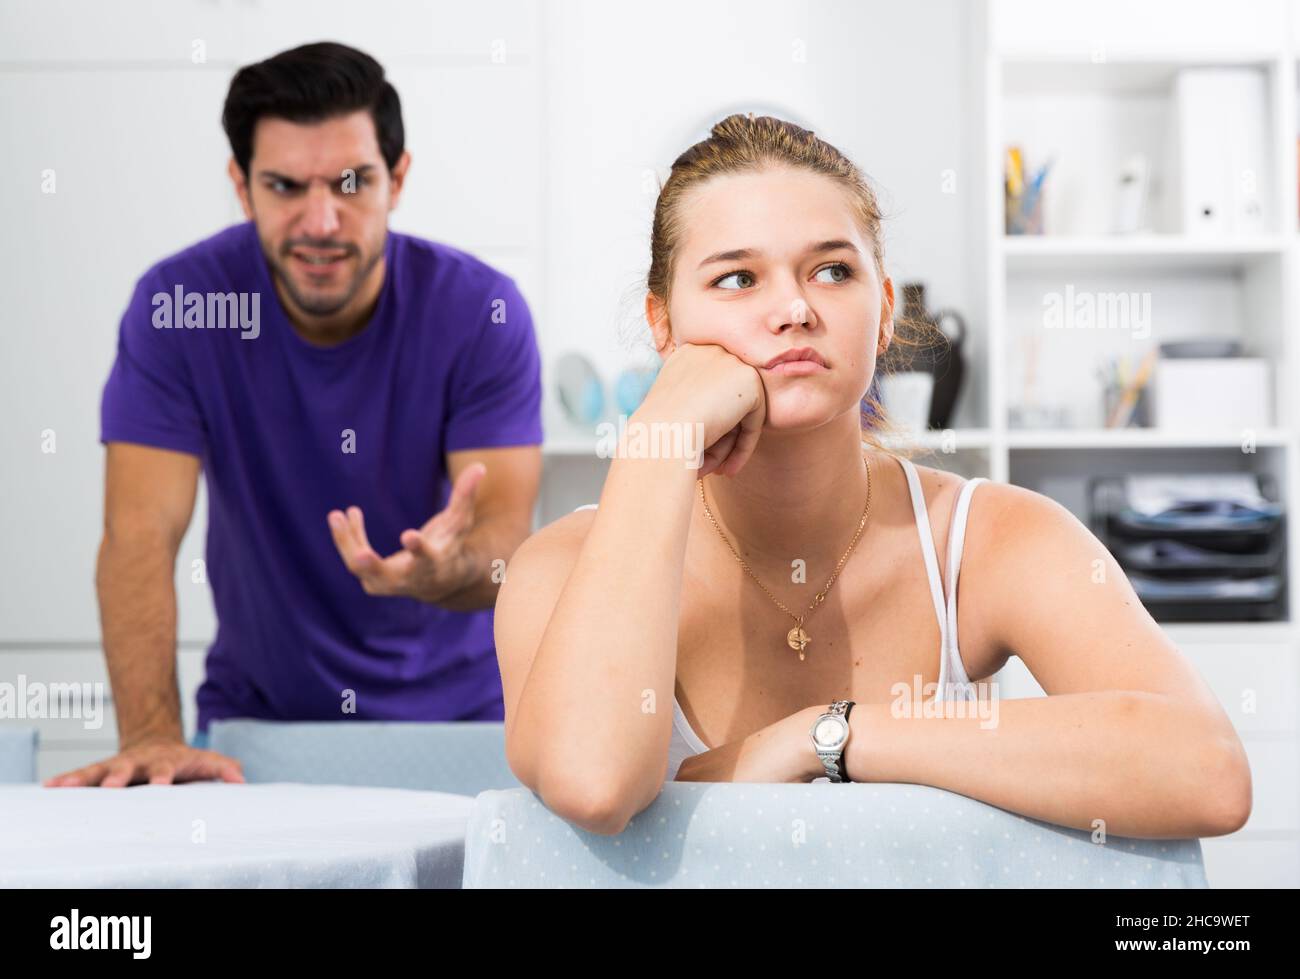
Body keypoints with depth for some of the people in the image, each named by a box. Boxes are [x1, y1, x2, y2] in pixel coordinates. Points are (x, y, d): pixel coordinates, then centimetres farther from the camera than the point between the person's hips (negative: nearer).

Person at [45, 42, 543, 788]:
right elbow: (141, 532, -19)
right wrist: (151, 735, -33)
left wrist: (450, 569, -44)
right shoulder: (175, 304, -13)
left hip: (454, 708, 0)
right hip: (259, 709, 1)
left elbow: (506, 537, -19)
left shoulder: (481, 309, -13)